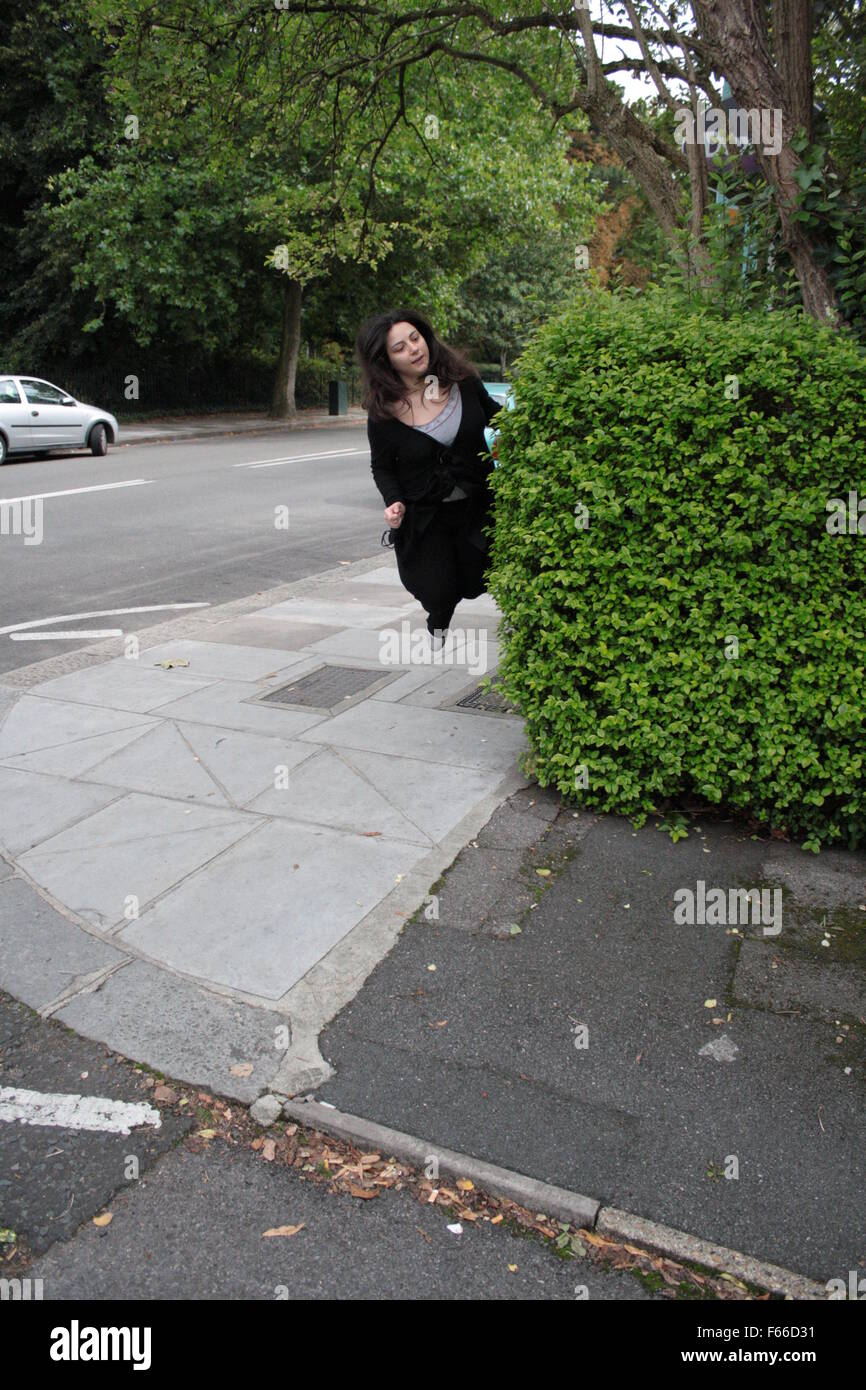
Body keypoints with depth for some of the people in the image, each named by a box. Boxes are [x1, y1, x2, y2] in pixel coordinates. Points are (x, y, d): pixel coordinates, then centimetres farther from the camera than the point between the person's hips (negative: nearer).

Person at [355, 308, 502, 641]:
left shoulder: (461, 378, -8)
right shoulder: (383, 412, -15)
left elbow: (491, 413, 11)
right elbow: (382, 467, -1)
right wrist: (394, 502, -18)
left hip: (477, 503, 2)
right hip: (423, 514, -2)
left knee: (474, 584, 6)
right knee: (438, 594, -2)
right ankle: (438, 623, 38)